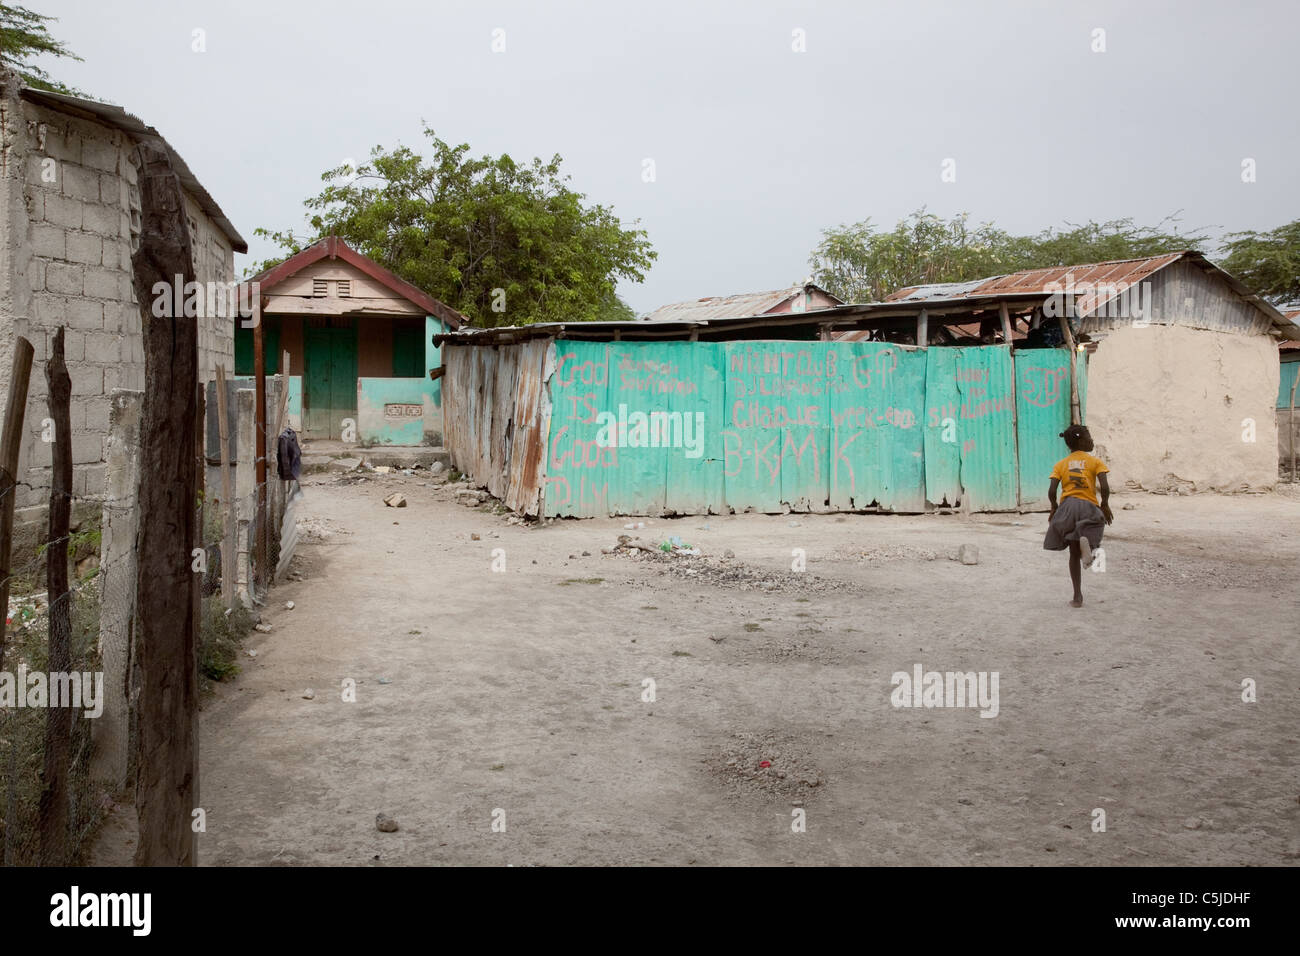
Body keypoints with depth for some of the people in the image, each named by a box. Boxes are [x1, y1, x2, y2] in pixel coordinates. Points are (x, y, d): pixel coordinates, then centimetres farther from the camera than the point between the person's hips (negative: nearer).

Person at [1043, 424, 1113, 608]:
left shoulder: (1061, 464, 10)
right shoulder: (1095, 461, 4)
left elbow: (1051, 491, 0)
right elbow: (1104, 487, -9)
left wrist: (1054, 508, 15)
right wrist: (1105, 505, 7)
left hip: (1067, 506, 3)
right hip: (1089, 506, -3)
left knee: (1074, 553, 10)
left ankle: (1078, 596, 6)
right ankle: (1086, 542, -34)